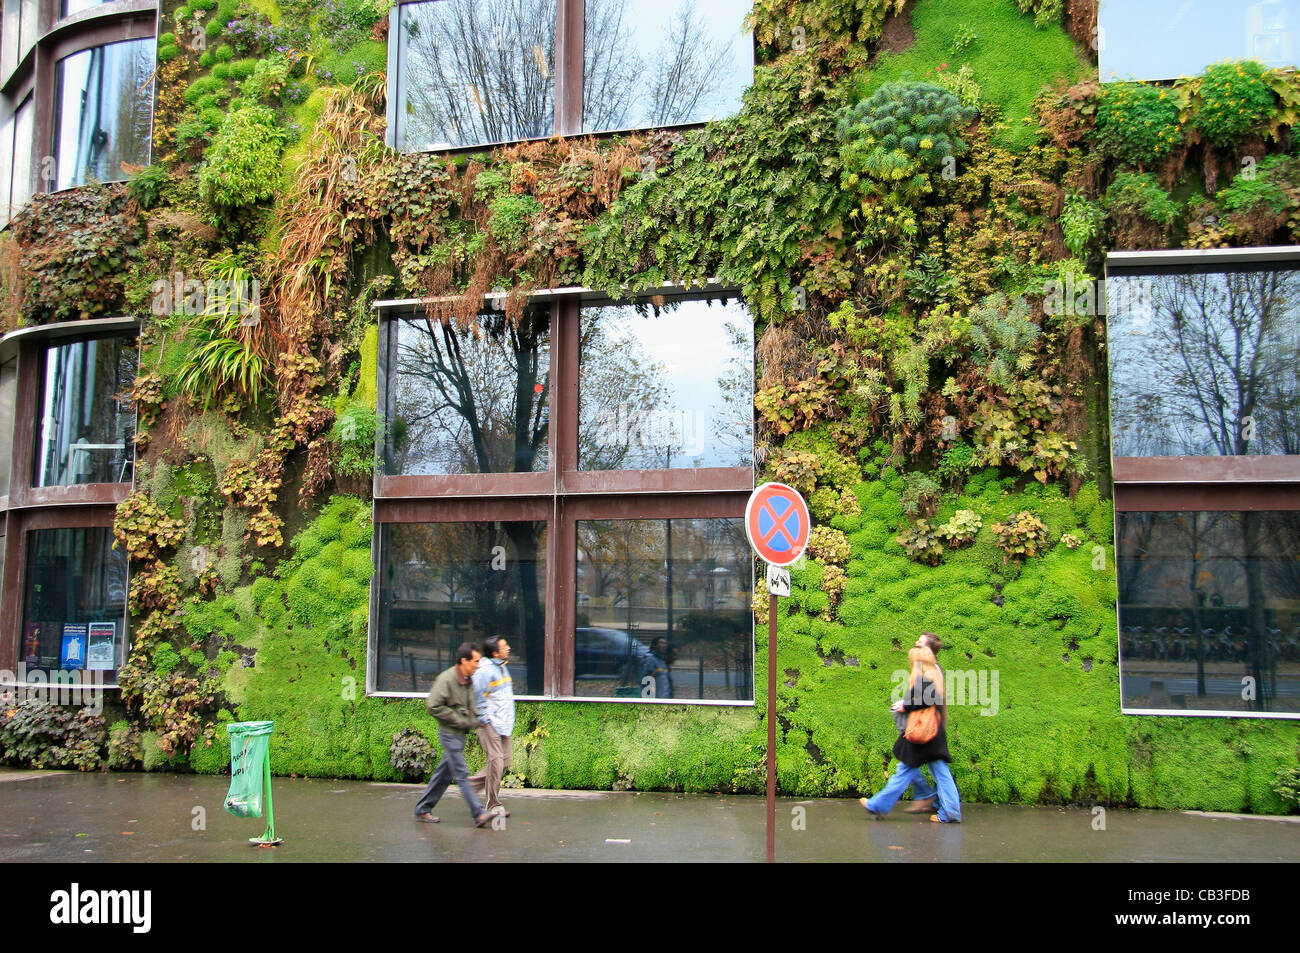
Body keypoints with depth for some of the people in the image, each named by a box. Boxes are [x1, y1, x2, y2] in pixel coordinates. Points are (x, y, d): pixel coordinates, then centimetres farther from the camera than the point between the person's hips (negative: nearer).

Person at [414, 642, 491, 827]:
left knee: (444, 774, 14)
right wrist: (461, 721, -18)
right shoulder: (446, 679, -16)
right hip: (449, 734, -9)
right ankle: (479, 815, -9)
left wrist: (474, 720, 5)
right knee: (462, 775, -8)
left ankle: (422, 810, 25)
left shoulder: (469, 680, 9)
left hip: (460, 734, 9)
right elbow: (433, 706, -20)